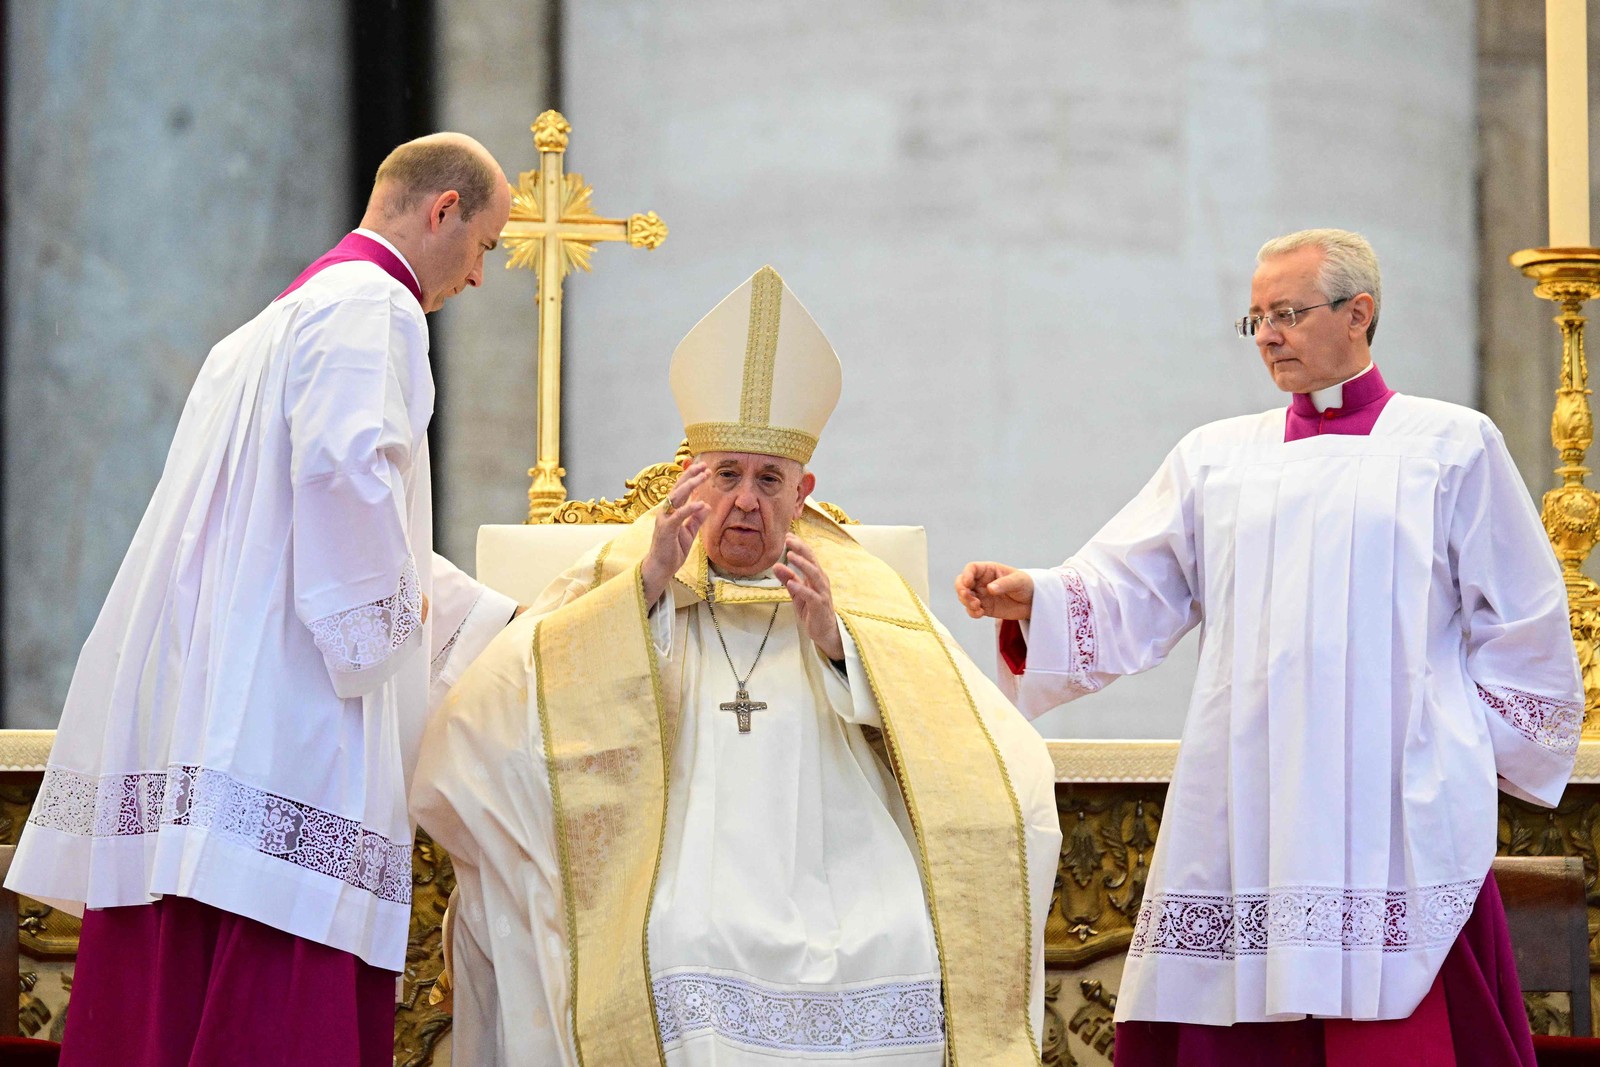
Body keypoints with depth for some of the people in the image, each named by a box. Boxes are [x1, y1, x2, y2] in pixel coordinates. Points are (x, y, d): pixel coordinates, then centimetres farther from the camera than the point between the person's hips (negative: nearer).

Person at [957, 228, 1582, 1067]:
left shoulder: (1451, 447, 7)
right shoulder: (1217, 458, 15)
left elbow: (1520, 627, 9)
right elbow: (1127, 591, 7)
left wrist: (1466, 752, 5)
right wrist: (1032, 599, -10)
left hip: (1392, 816, -3)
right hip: (1243, 818, 3)